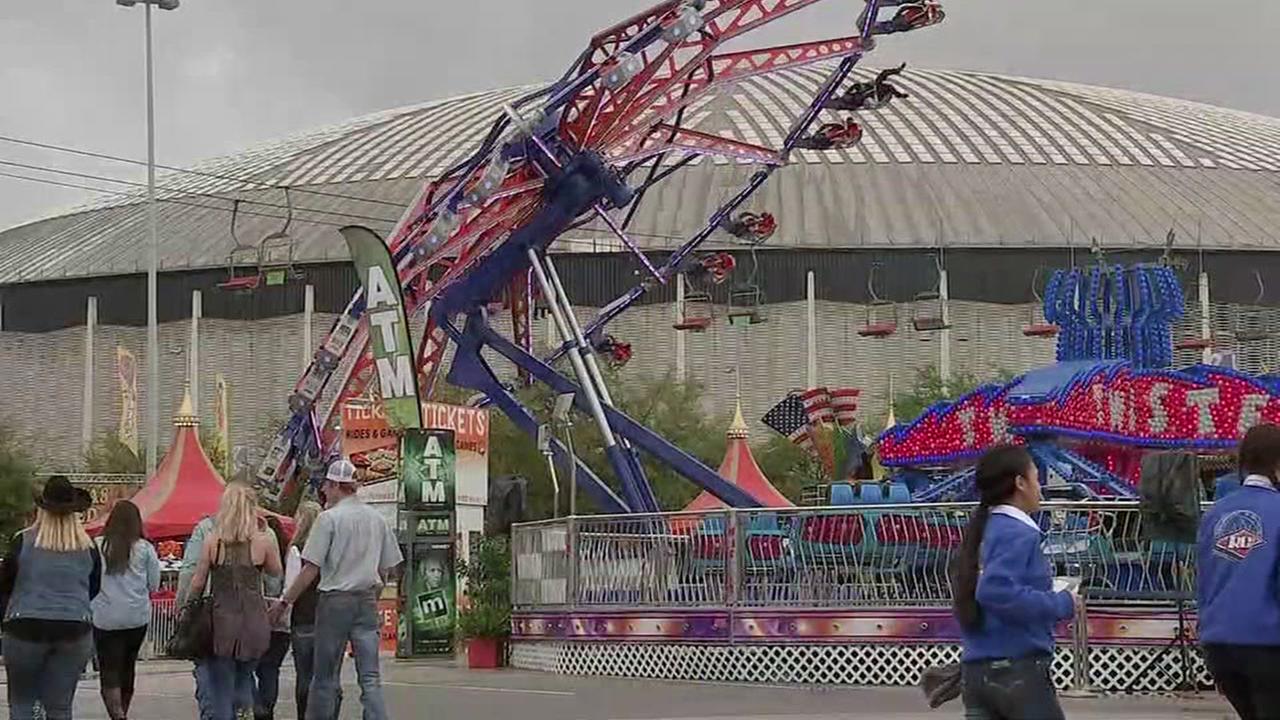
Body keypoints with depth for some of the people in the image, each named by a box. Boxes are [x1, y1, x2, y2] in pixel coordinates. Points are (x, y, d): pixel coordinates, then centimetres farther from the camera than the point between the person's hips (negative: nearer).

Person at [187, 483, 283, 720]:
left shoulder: (213, 540, -5)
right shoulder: (263, 540, -6)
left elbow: (197, 583, -1)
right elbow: (276, 571, 12)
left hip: (221, 620, -1)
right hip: (254, 620, 1)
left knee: (221, 685, 8)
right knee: (244, 676, 21)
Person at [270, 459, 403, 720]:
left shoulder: (329, 518, -7)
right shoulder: (377, 519, 9)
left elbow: (310, 569, -10)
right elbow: (387, 568, 13)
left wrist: (284, 602, -4)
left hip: (335, 599, -4)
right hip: (367, 600, 4)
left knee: (325, 676, 5)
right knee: (370, 677, 1)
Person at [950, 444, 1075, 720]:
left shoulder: (982, 531, 12)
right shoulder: (1018, 534, -13)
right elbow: (996, 591, -27)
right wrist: (1060, 604, -16)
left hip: (975, 672, 8)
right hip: (1018, 670, -8)